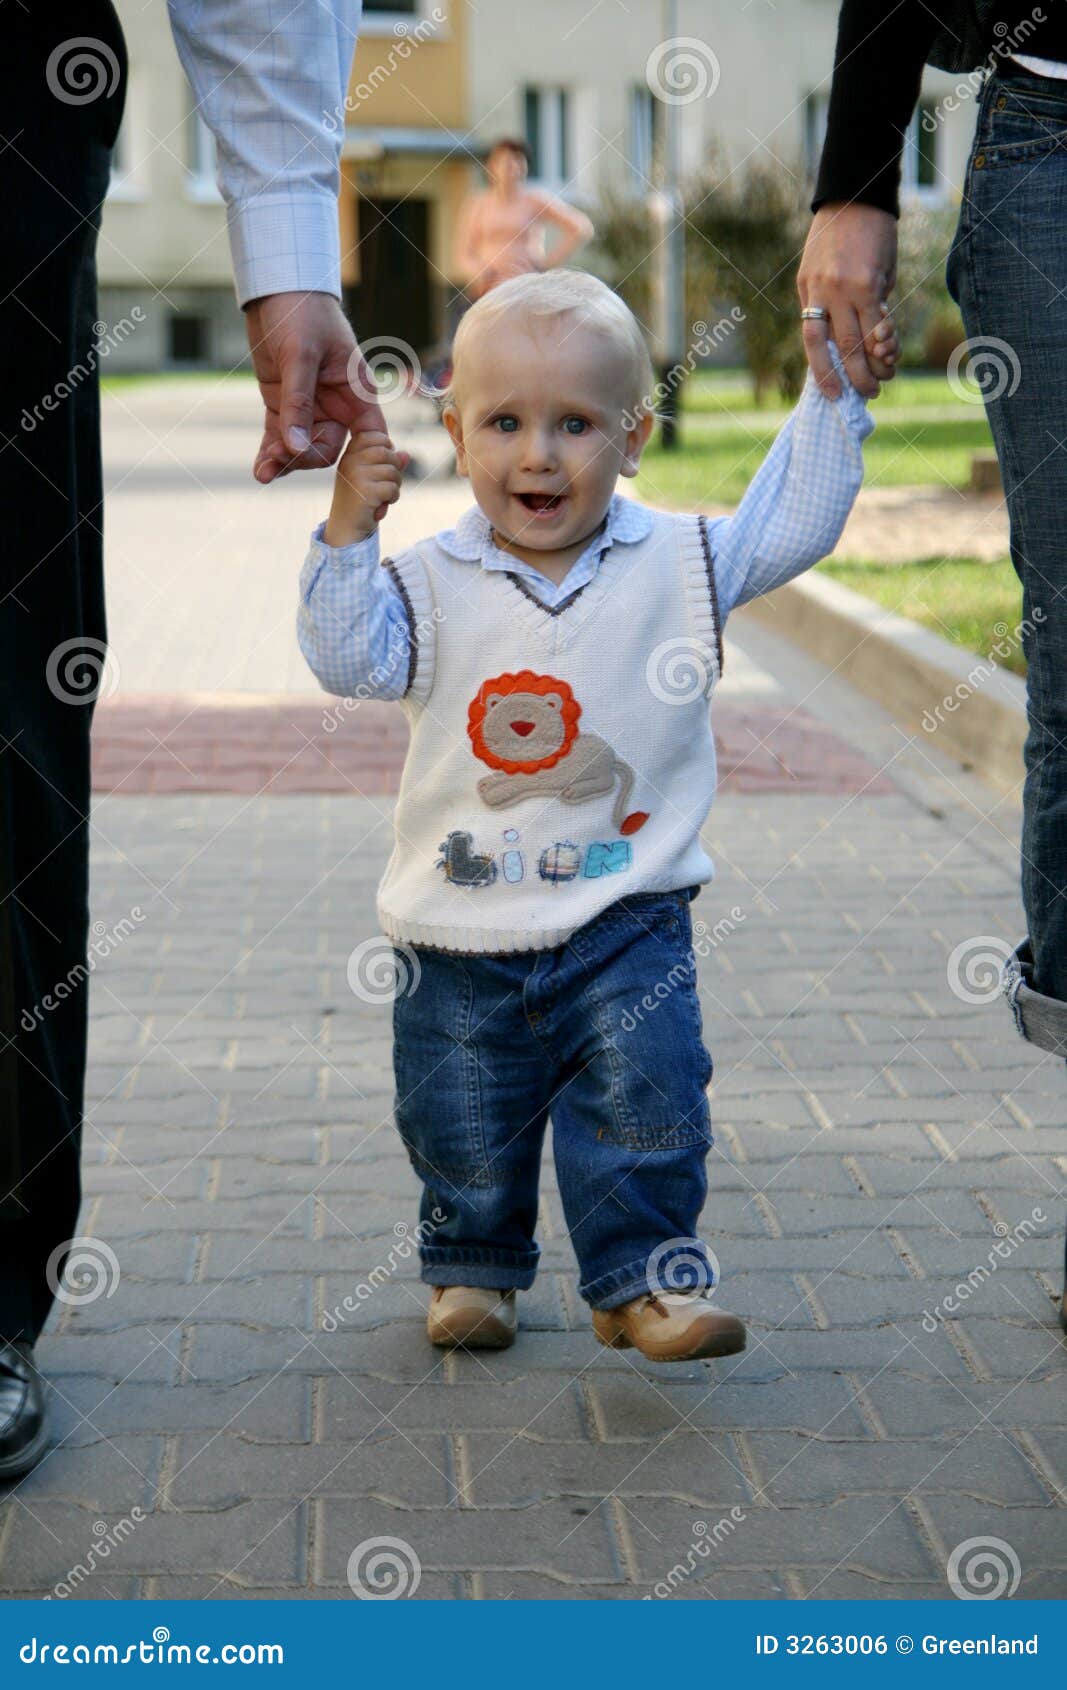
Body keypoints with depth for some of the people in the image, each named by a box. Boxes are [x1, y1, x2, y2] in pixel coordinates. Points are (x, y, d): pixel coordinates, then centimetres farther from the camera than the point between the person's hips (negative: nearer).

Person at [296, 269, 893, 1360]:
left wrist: (830, 393, -6)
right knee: (461, 1132, 12)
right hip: (461, 936, 1)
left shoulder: (676, 565, -1)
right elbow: (349, 658, -11)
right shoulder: (434, 585, -3)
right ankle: (473, 1268, 35)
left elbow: (793, 523, 1)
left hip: (625, 922, 0)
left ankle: (648, 1277, 10)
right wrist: (348, 533, -20)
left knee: (645, 1107, -6)